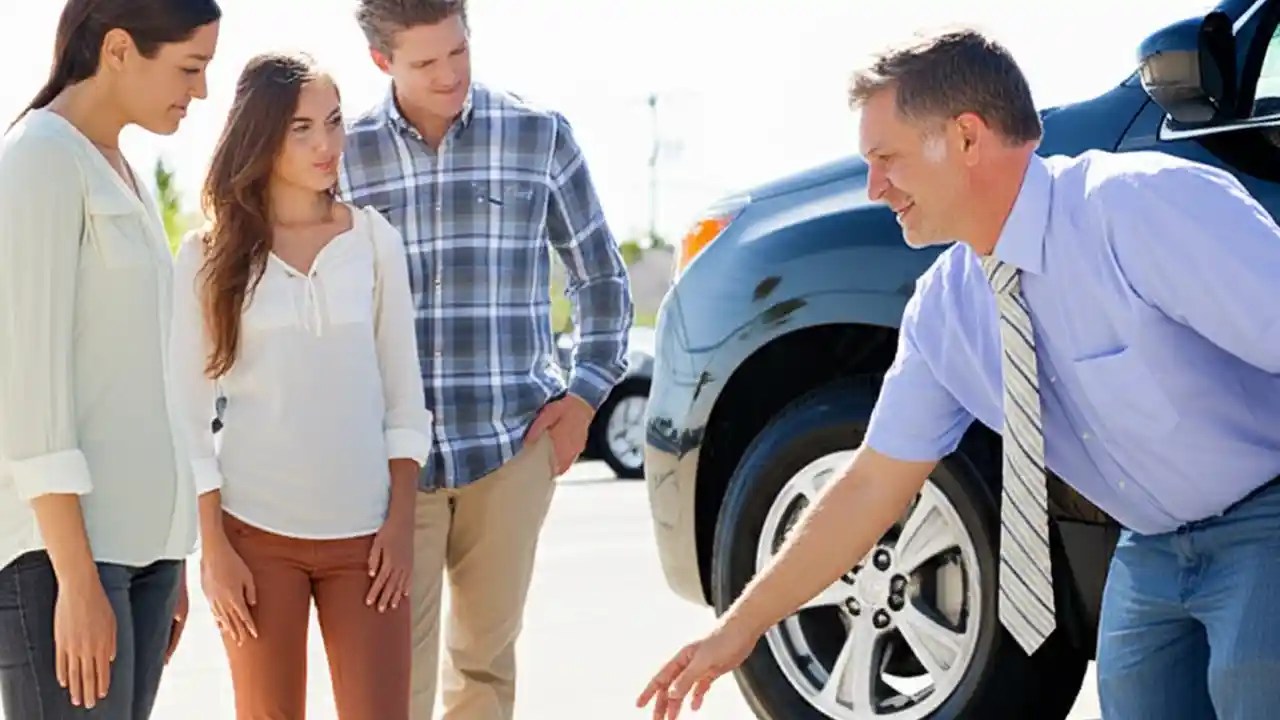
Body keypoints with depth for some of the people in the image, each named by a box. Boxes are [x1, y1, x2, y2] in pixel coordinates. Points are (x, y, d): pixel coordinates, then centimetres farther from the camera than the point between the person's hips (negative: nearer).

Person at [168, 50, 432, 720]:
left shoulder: (374, 240, 4)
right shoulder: (208, 256, -1)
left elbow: (404, 393, 7)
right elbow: (189, 412, -1)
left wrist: (401, 521, 0)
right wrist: (213, 548, -6)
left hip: (362, 532, 1)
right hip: (257, 534, -1)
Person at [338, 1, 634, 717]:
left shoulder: (540, 136, 1)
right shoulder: (348, 154, 1)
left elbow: (603, 279, 10)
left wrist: (586, 392, 1)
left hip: (512, 444, 1)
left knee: (487, 655, 10)